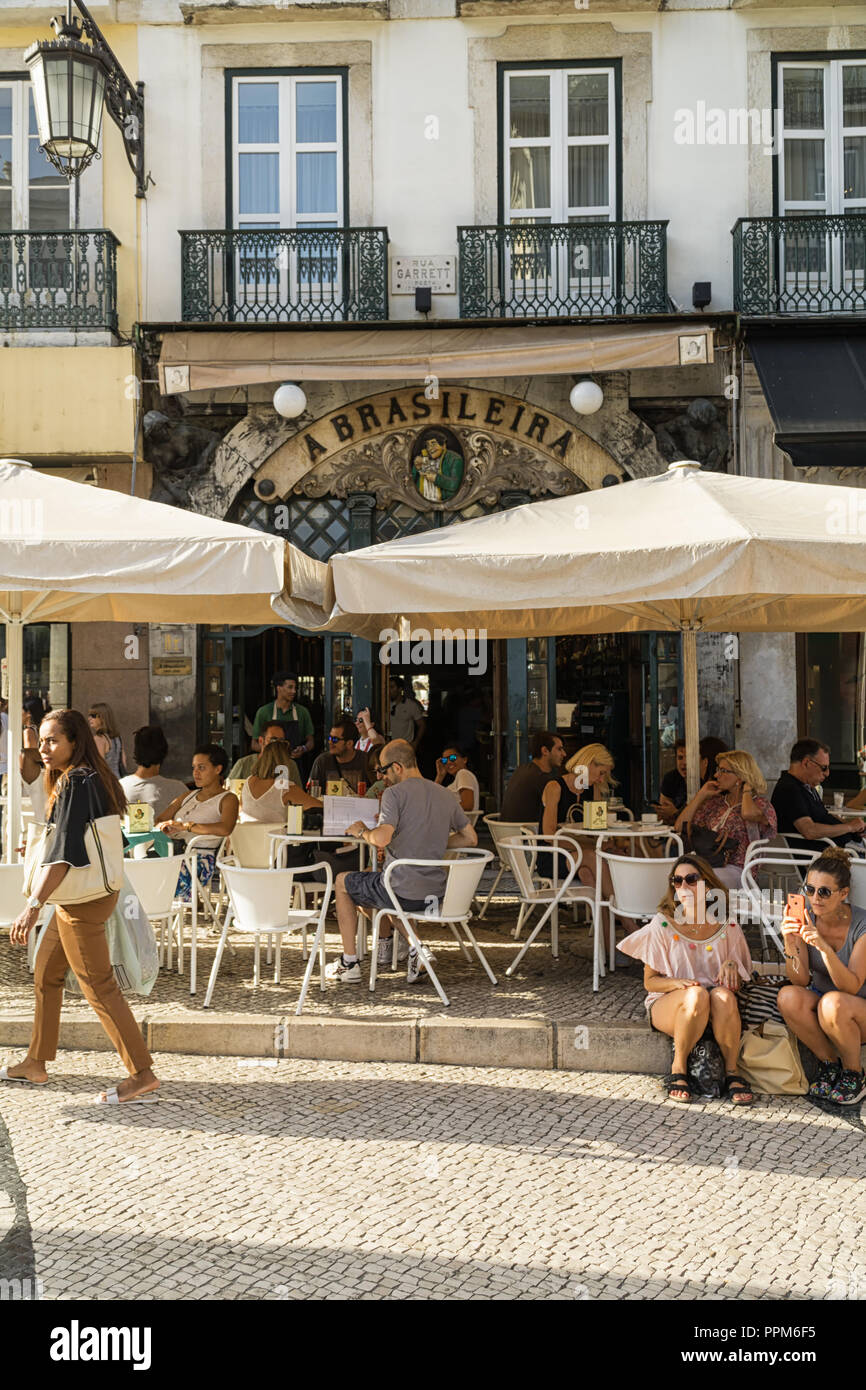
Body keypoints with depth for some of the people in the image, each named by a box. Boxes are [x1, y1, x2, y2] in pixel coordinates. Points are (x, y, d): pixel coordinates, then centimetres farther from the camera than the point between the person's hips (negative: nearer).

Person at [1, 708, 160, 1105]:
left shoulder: (75, 784, -19)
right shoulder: (90, 778, 10)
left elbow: (64, 849, -28)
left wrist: (34, 904, -34)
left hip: (82, 900, -10)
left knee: (98, 986, -6)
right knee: (45, 976, 18)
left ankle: (142, 1075, -2)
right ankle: (35, 1064, 30)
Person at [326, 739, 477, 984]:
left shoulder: (395, 793, -12)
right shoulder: (445, 795, 8)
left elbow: (382, 839, -26)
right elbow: (470, 838, 13)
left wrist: (362, 830, -5)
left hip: (402, 892, -6)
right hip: (435, 892, 7)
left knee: (342, 883, 22)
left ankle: (349, 964, 22)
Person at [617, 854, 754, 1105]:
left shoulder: (727, 927, 2)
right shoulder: (662, 925, -3)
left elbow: (739, 981, 10)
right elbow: (649, 981, 0)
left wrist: (731, 965, -13)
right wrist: (678, 983, -20)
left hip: (717, 1012, 1)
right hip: (667, 1003, -1)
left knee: (723, 996, -34)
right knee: (697, 995, -35)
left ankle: (732, 1072, -17)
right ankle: (678, 1069, -16)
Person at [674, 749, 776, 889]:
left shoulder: (760, 803, 4)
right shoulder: (715, 802, 20)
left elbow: (749, 813, -24)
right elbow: (680, 827, 15)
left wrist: (746, 790, -2)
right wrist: (702, 795, 14)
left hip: (734, 869, -5)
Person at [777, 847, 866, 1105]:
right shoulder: (804, 917, -10)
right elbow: (801, 981, -12)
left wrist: (825, 947, -41)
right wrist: (790, 943, -30)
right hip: (821, 1006, 3)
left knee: (833, 1003, -35)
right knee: (787, 996, -28)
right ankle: (829, 1062, -5)